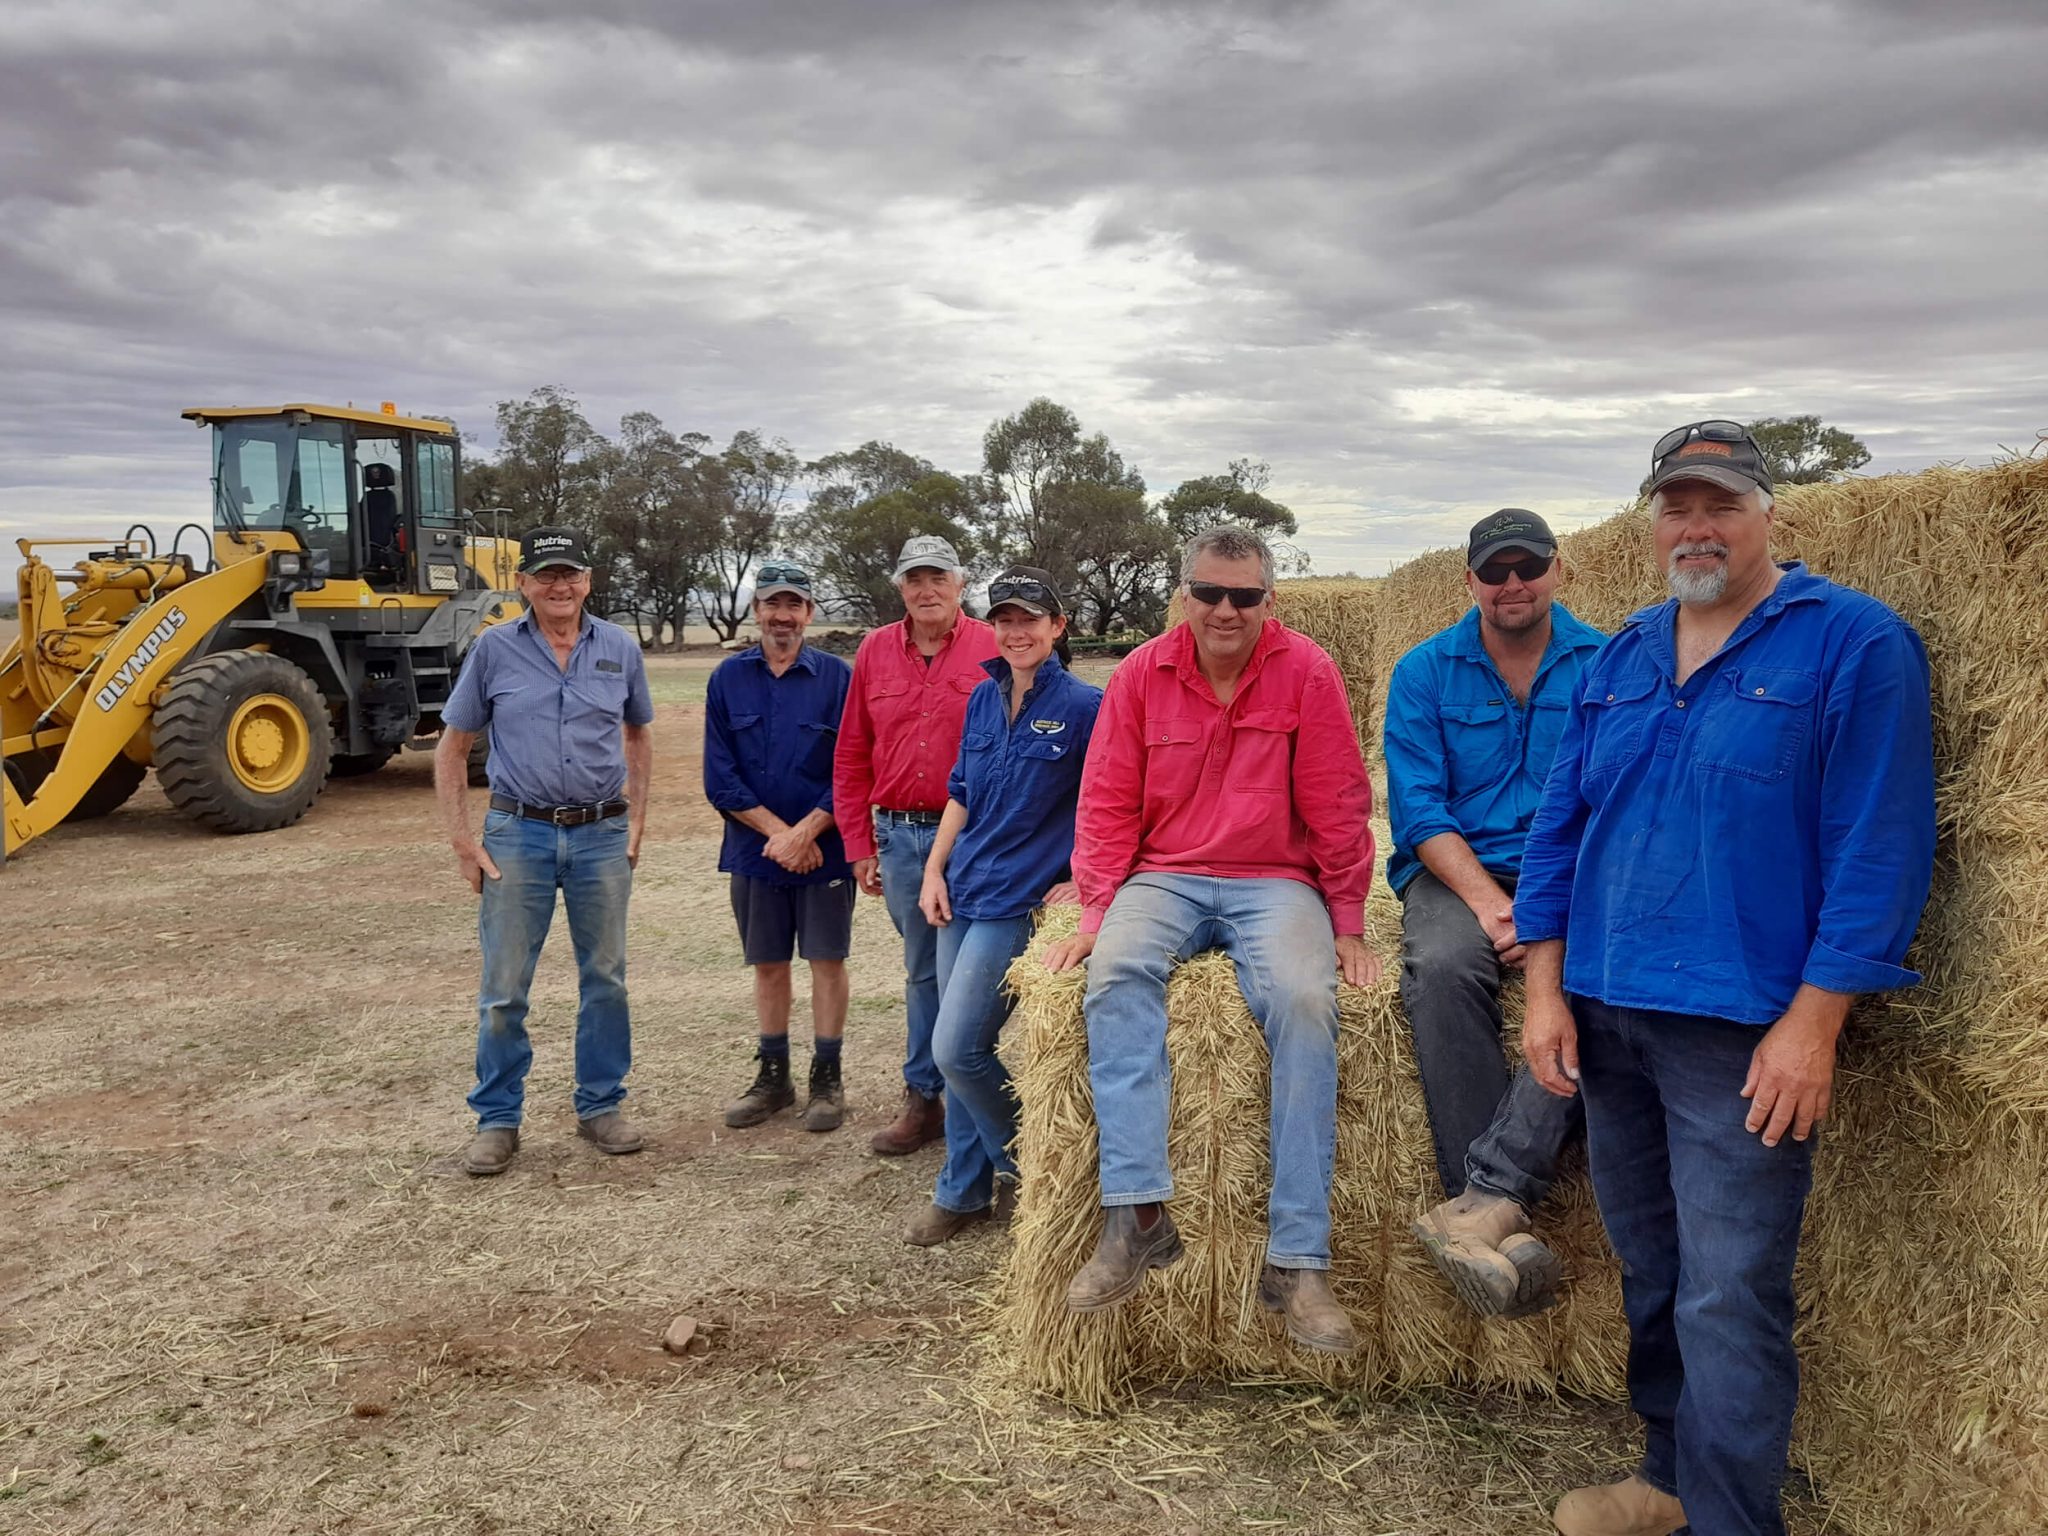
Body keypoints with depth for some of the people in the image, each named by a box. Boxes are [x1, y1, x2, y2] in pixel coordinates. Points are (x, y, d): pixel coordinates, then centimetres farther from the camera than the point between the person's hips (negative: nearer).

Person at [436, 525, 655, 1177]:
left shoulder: (620, 648, 4)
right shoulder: (494, 649, -1)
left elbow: (638, 732, 17)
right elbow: (453, 746, 4)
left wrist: (637, 814, 8)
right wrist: (461, 839, -2)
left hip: (603, 836, 2)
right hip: (519, 835, -1)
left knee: (605, 979, 10)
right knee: (503, 988, 3)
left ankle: (600, 1106, 24)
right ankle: (497, 1119, 17)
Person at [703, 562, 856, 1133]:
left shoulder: (837, 677, -4)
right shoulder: (728, 679, 2)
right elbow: (720, 777, -2)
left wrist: (805, 832, -16)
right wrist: (777, 832, -11)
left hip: (825, 848, -2)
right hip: (754, 848, 2)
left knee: (827, 959, 4)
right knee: (767, 963, 12)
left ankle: (827, 1079, 16)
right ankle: (773, 1076, 25)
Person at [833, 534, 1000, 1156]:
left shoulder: (993, 650, -4)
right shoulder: (875, 651, 8)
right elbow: (851, 756, 11)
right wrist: (860, 845, 8)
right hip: (899, 835, 4)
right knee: (922, 971, 14)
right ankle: (922, 1101, 24)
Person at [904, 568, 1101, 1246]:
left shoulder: (1083, 705, -10)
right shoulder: (983, 699, 9)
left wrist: (1085, 881, -11)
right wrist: (934, 871, 7)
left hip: (1020, 900, -6)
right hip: (960, 893, 6)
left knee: (956, 1048, -9)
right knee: (958, 1051, 11)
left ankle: (1023, 1161, 16)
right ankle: (964, 1190, 26)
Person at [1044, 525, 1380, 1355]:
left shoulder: (1307, 673, -1)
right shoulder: (1141, 674, 4)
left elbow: (1337, 810, 1)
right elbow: (1108, 805, 5)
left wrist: (1347, 926, 2)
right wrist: (1095, 915, -3)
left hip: (1275, 882, -1)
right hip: (1165, 878, 2)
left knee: (1304, 1001, -29)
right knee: (1116, 973, -30)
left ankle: (1296, 1262, -24)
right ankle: (1138, 1217, -31)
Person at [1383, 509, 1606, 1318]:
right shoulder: (1424, 672, 6)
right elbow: (1419, 811, -1)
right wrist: (1491, 904, -16)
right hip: (1459, 871, 0)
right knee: (1442, 970, -34)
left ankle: (1488, 1195, -38)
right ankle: (1505, 1222, -33)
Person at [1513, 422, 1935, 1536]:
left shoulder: (1854, 643, -6)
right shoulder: (1619, 661, 11)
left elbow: (1879, 847, -11)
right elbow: (1559, 825, 11)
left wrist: (1813, 1023, -16)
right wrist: (1546, 990, 4)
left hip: (1740, 1035, -6)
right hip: (1608, 1020, 6)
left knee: (1728, 1303, -4)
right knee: (1649, 1277, 18)